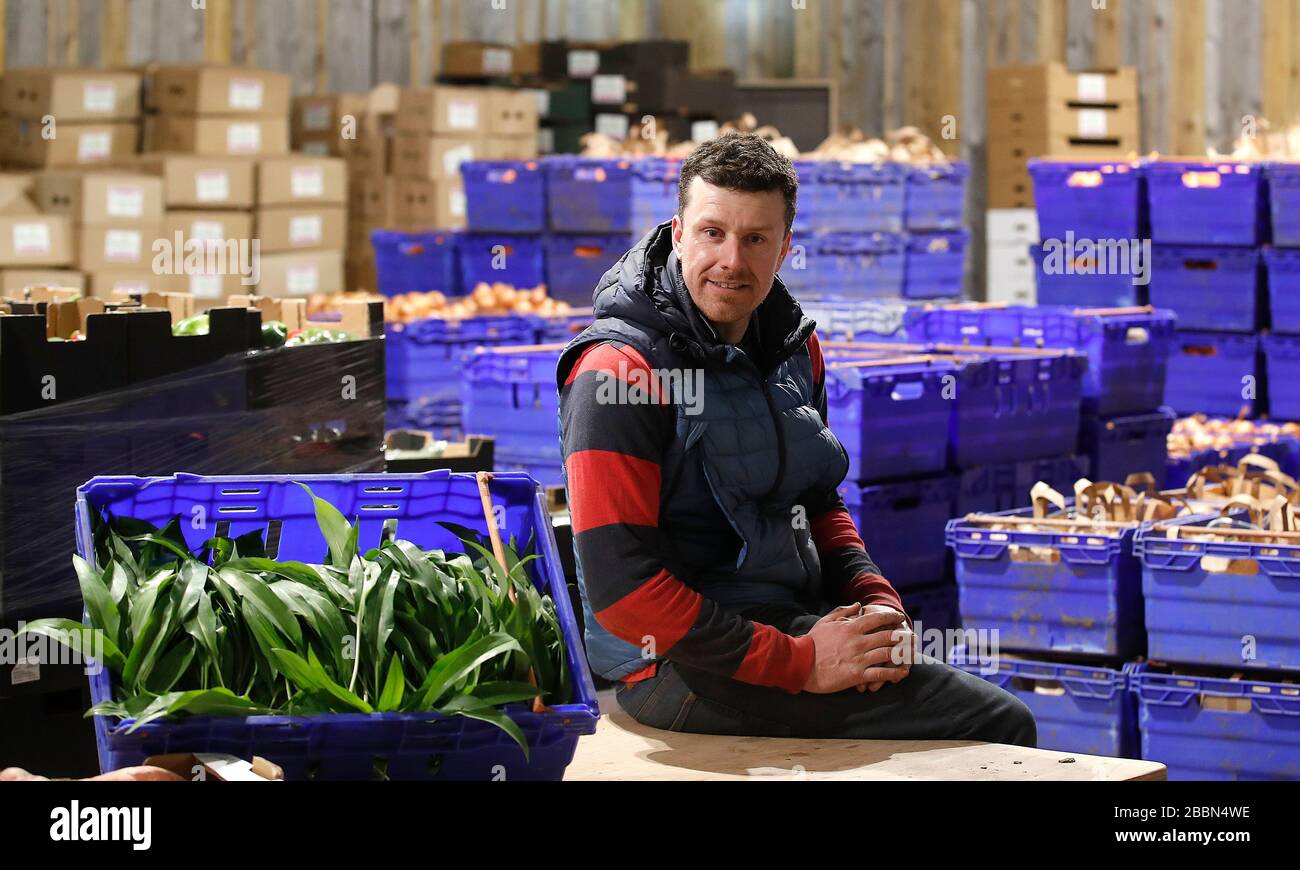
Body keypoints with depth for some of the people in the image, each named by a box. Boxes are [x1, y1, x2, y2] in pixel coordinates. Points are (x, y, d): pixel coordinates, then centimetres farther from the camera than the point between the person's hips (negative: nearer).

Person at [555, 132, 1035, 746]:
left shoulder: (792, 347, 9)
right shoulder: (620, 371, -16)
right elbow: (620, 586, -22)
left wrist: (875, 600, 1)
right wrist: (799, 663, -21)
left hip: (793, 621, 8)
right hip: (683, 671, -8)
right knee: (999, 724, -14)